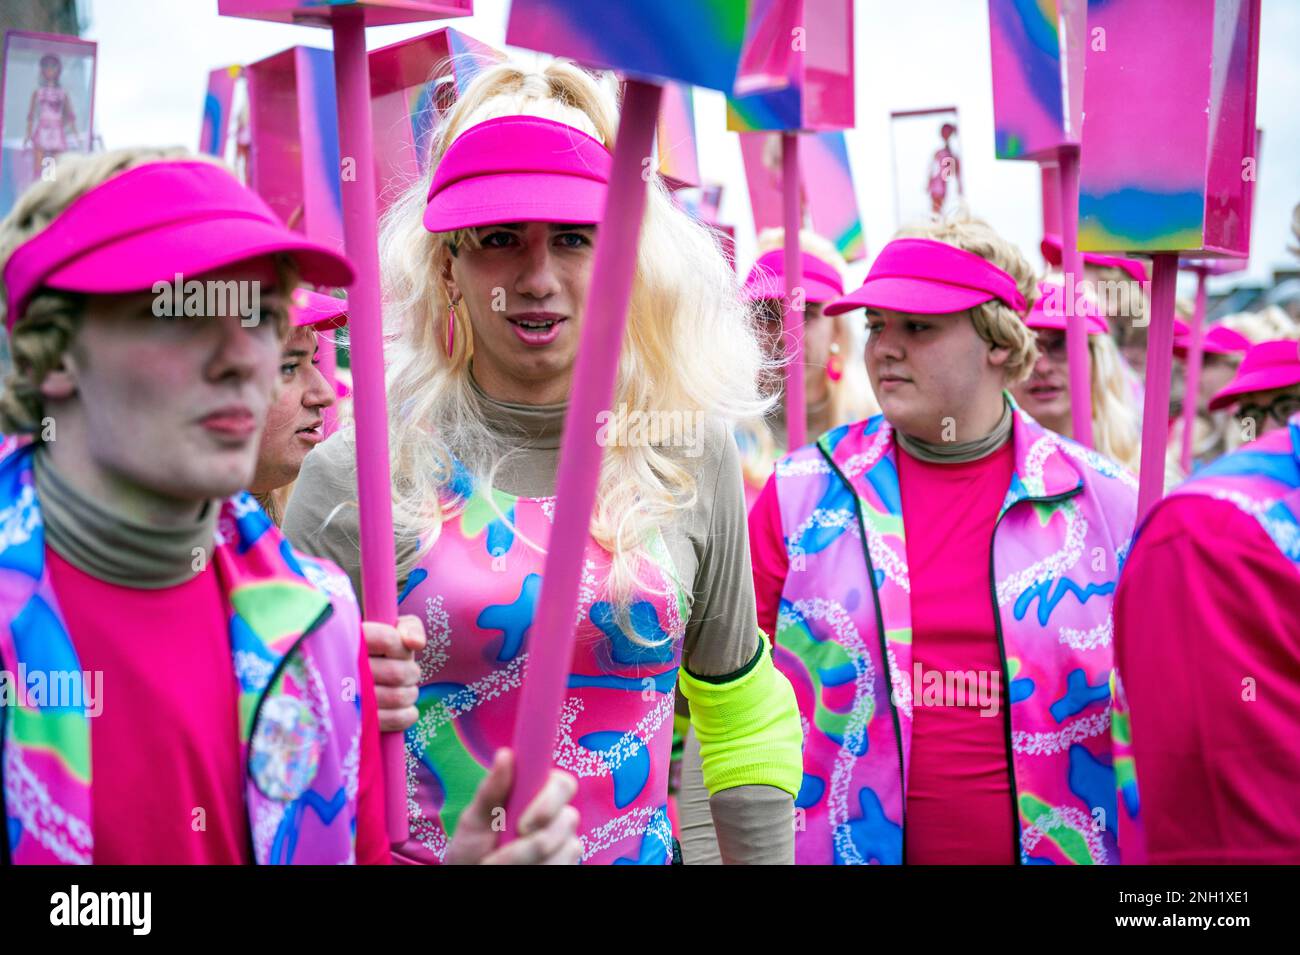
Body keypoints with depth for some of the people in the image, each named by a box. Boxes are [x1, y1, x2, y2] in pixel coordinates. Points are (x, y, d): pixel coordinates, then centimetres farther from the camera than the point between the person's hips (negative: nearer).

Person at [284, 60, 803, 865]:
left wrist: (763, 854, 3)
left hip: (642, 849, 3)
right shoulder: (358, 474, -11)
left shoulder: (689, 453, -3)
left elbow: (742, 718, 6)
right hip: (418, 852, -2)